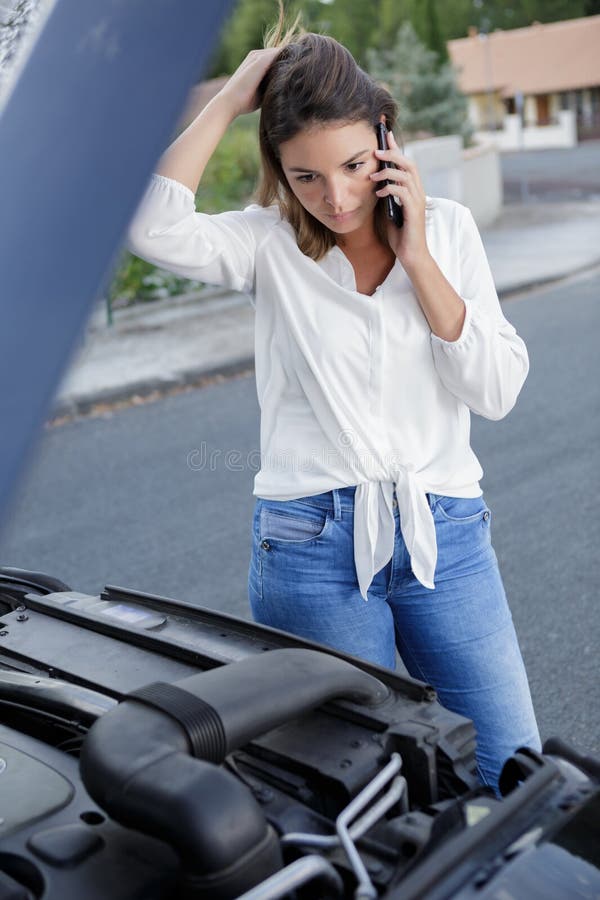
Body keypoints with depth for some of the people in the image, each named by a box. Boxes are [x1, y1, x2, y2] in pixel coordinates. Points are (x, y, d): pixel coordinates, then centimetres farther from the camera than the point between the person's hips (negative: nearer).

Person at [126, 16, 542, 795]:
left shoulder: (447, 227, 4)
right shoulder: (269, 243, -2)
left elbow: (497, 391, -4)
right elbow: (153, 228, -23)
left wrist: (418, 260, -10)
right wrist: (230, 100, -13)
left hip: (444, 533, 2)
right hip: (313, 546, -2)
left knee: (513, 775, 9)